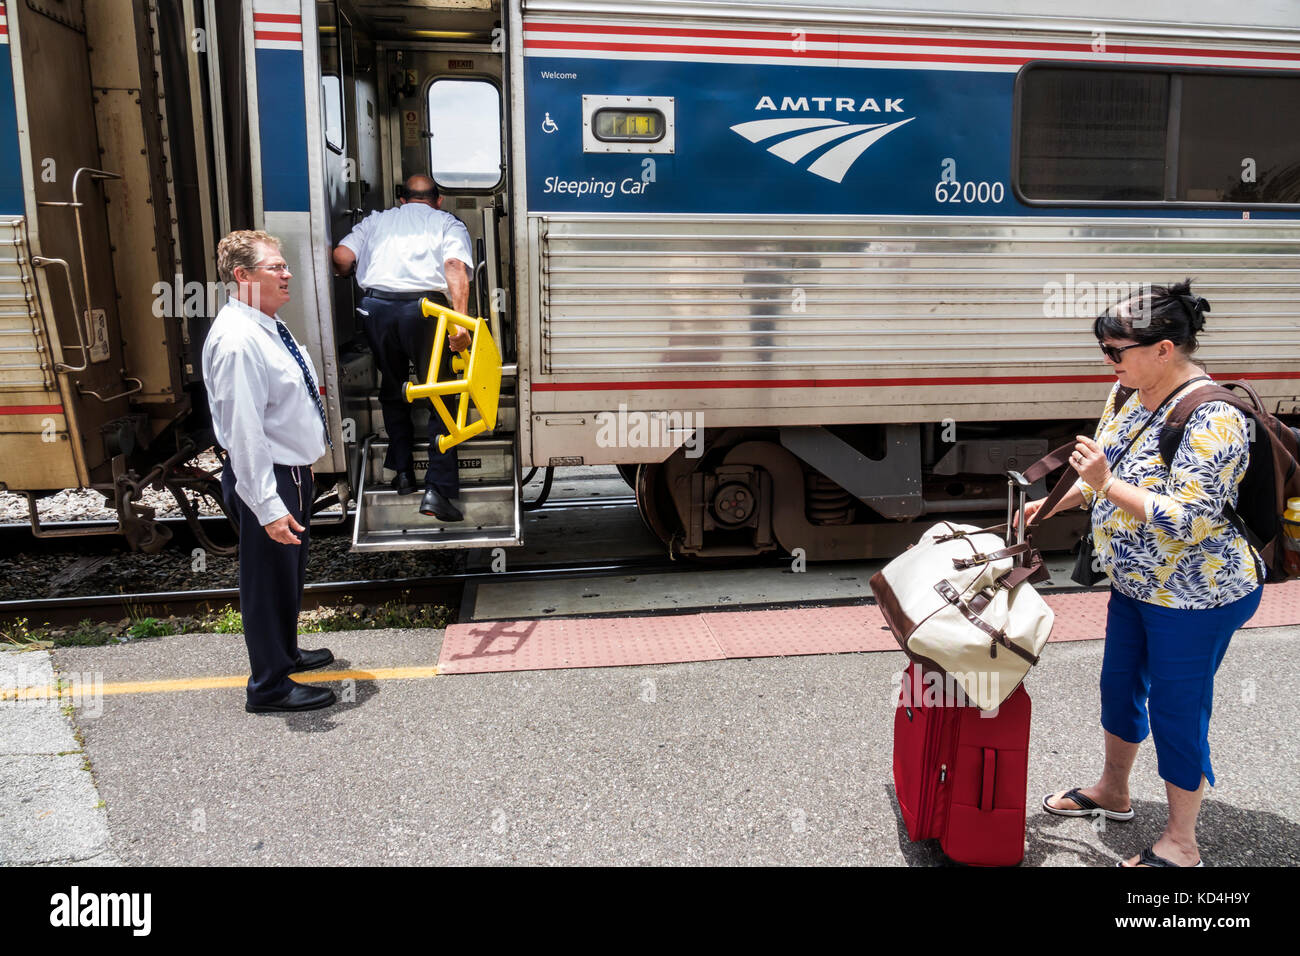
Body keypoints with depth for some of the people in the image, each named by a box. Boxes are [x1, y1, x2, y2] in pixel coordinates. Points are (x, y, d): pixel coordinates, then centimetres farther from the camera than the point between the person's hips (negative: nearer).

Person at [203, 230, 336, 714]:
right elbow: (243, 431, -28)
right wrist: (267, 506, -30)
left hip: (292, 470, 10)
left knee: (291, 570, 25)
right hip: (267, 478, -10)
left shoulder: (268, 326, 7)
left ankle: (285, 652, 46)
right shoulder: (238, 341, -25)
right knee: (269, 578, 4)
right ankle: (270, 686, 21)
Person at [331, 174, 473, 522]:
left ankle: (402, 472, 27)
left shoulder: (376, 220, 26)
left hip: (375, 306, 3)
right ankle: (437, 490, -3)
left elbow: (342, 256, 9)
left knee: (392, 390, 23)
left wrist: (348, 276, 33)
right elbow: (455, 266, -3)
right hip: (424, 307, -3)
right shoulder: (449, 223, 19)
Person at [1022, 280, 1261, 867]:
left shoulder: (1211, 420, -26)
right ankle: (1112, 792, 45)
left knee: (1176, 713, 5)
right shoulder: (1128, 394, 1)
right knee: (1119, 687, 22)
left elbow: (1184, 520, -30)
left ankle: (1180, 844, 26)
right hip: (1134, 586, 9)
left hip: (1196, 598, -9)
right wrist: (1053, 504, 14)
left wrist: (1105, 484, -30)